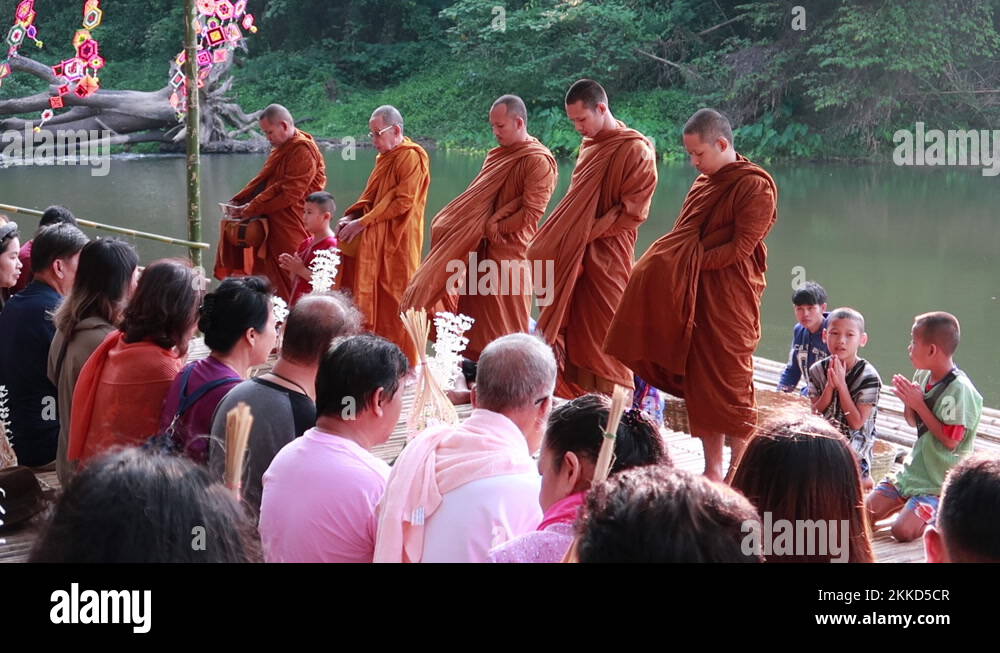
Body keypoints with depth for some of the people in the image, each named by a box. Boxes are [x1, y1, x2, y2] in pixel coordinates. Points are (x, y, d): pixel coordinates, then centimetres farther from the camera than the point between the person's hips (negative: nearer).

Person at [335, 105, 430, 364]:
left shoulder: (412, 157, -13)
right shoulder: (384, 157, 16)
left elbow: (403, 202, -19)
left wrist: (363, 222, -17)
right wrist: (351, 216, 2)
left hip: (397, 243, -9)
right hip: (375, 240, 9)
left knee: (394, 301, -4)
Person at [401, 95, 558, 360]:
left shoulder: (538, 161, -12)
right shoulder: (497, 155, 14)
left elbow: (530, 214, -17)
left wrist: (494, 227, -12)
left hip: (508, 253, -8)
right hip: (481, 249, 8)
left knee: (504, 329, -1)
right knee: (478, 321, 9)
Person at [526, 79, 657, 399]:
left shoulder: (635, 150, -12)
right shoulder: (589, 145, 12)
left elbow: (633, 211, -14)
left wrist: (590, 231, -16)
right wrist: (559, 236, 8)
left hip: (606, 255, -7)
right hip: (573, 253, 7)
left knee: (604, 332, -3)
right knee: (573, 325, 9)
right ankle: (575, 393, 16)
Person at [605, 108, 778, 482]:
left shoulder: (756, 185, -9)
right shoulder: (704, 182, 16)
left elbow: (741, 247, -15)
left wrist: (694, 261, -16)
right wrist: (668, 261, 1)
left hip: (730, 297, -8)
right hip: (693, 294, 8)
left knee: (731, 382, -3)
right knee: (700, 382, 8)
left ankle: (736, 471, 6)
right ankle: (711, 469, 15)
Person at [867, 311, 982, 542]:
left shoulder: (960, 389, -21)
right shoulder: (923, 376, 2)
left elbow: (950, 440, -21)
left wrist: (919, 404, -19)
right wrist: (908, 402, -8)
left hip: (941, 482, -7)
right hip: (913, 471, 7)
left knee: (903, 530, -22)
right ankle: (912, 502, 17)